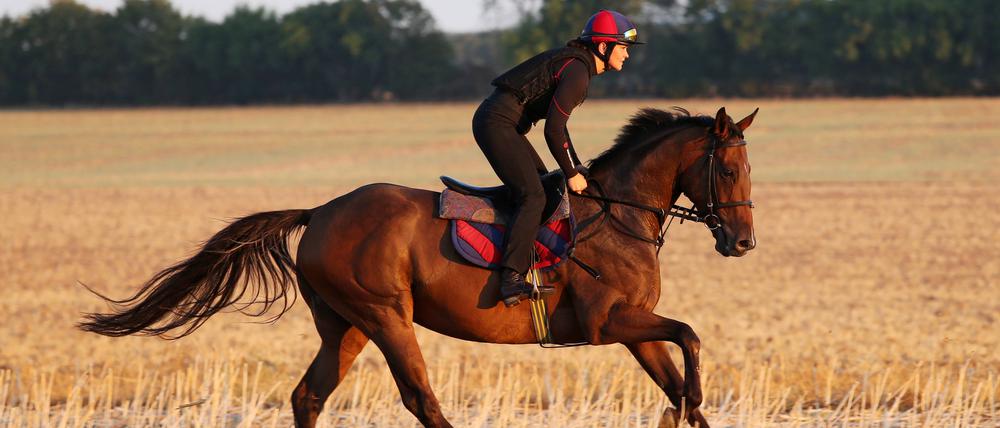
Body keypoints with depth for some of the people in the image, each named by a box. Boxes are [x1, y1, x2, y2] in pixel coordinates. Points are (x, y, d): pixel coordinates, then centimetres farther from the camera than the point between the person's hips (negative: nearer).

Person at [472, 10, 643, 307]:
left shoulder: (576, 64, 17)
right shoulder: (578, 71, -15)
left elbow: (557, 124, 26)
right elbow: (554, 130, -18)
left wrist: (577, 168, 23)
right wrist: (571, 174, -8)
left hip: (500, 122, 11)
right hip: (497, 123, -11)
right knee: (533, 196, -20)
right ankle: (511, 280, -30)